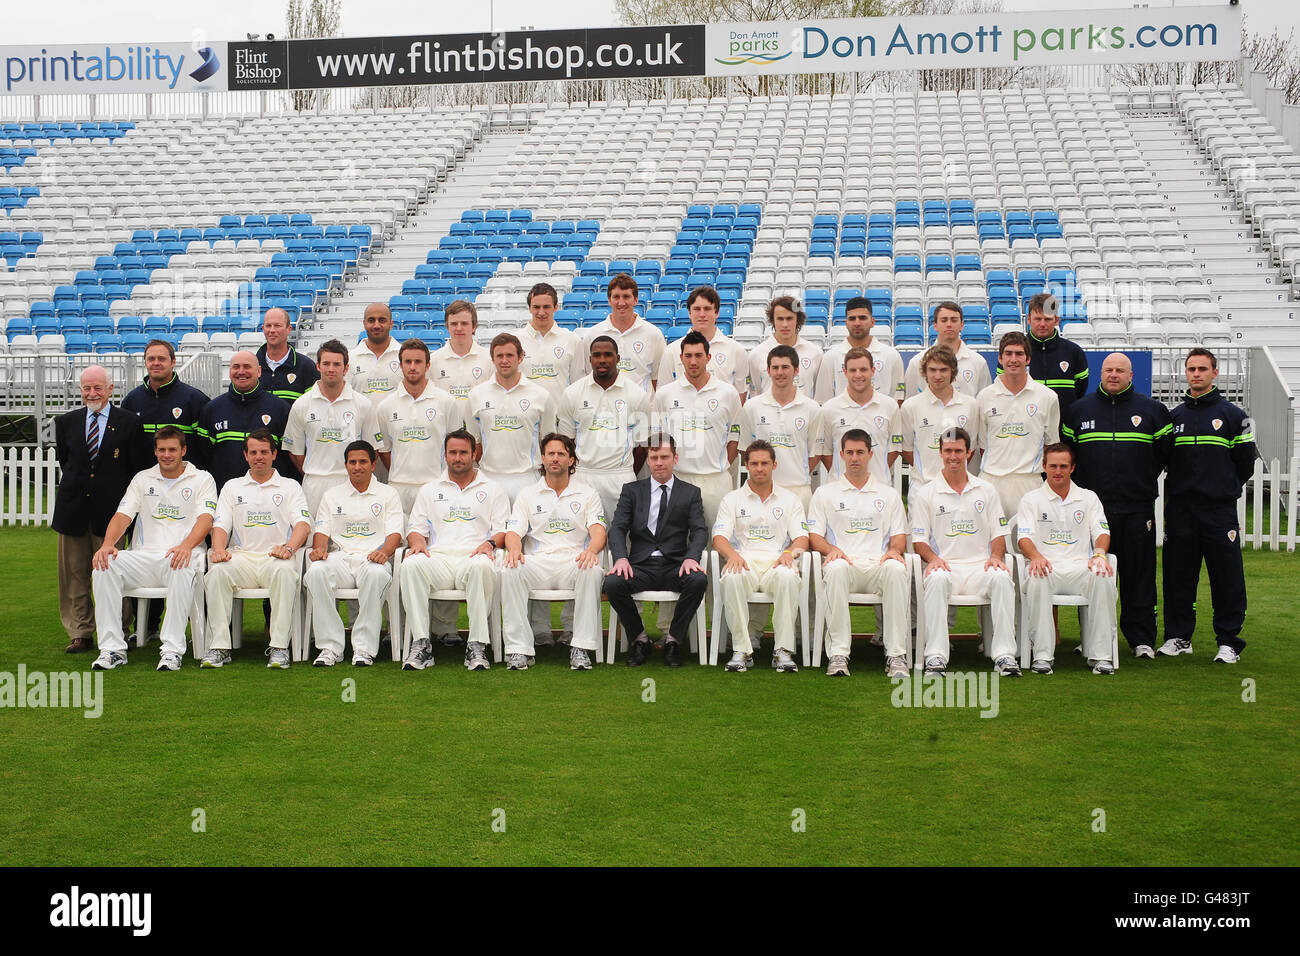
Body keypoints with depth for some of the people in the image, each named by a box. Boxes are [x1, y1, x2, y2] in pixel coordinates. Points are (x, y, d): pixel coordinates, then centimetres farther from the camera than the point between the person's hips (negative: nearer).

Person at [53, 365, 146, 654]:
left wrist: (124, 499, 0)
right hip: (73, 509, 3)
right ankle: (80, 634, 15)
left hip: (110, 510, -3)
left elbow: (138, 468, 2)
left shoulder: (128, 422, -1)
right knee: (74, 574, 6)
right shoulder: (66, 422, 9)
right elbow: (63, 460, 20)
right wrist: (77, 485, 13)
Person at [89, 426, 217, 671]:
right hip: (144, 557, 4)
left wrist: (186, 545, -28)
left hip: (180, 556, -4)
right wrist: (108, 544, -13)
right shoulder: (142, 479, 20)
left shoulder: (202, 479, 9)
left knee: (182, 569, -39)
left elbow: (206, 518, -7)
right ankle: (112, 648, -21)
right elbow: (122, 515, 9)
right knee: (104, 566, -24)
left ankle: (172, 650, -36)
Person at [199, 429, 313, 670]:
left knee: (285, 571, -37)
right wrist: (219, 549, -11)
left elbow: (303, 523, 1)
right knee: (218, 571, -31)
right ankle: (219, 647, -27)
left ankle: (279, 647, -34)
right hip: (242, 556, 2)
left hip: (275, 557, -2)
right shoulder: (232, 487, 22)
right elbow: (220, 525, 12)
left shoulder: (290, 487, 15)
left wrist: (289, 547, -20)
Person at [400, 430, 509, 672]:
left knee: (482, 566, -40)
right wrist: (417, 542, -5)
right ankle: (421, 644, -31)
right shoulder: (429, 490, 26)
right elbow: (416, 527, 19)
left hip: (473, 558, -2)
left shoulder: (492, 489, 20)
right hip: (438, 558, 2)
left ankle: (476, 645, -35)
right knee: (411, 565, -34)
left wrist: (490, 543, -11)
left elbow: (503, 530, 11)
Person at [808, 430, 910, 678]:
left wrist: (893, 550, -9)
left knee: (897, 569, -36)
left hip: (877, 563, 1)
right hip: (844, 562, -1)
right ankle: (838, 654, -38)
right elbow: (814, 535, 10)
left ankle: (896, 654, -32)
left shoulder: (889, 494, 21)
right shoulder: (825, 493, 17)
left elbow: (899, 535, 16)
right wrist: (831, 549, -12)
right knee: (836, 568, -39)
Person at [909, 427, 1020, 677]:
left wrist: (996, 556, -7)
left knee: (1001, 578, -32)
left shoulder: (986, 490, 16)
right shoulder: (925, 494, 9)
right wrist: (933, 558, -16)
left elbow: (998, 534, 14)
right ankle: (935, 656, -38)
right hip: (945, 565, -2)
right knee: (936, 580, -37)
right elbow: (919, 539, 5)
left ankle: (1004, 655, -31)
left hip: (980, 565, 2)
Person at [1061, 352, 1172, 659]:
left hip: (1137, 507, -1)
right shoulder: (1079, 410, 9)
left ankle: (1141, 637, 8)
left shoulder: (1152, 410, 6)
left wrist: (1143, 480, 8)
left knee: (1139, 574, 2)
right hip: (1091, 507, 1)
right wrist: (1082, 484, 7)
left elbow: (1166, 449, 11)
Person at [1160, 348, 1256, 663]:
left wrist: (1225, 488, 7)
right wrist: (1185, 486, 10)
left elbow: (1246, 462, 5)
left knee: (1227, 578, -2)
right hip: (1180, 510, 3)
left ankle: (1228, 641, 7)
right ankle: (1178, 636, 16)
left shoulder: (1232, 415, 3)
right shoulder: (1174, 416, 12)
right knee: (1178, 575, 6)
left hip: (1220, 510, -3)